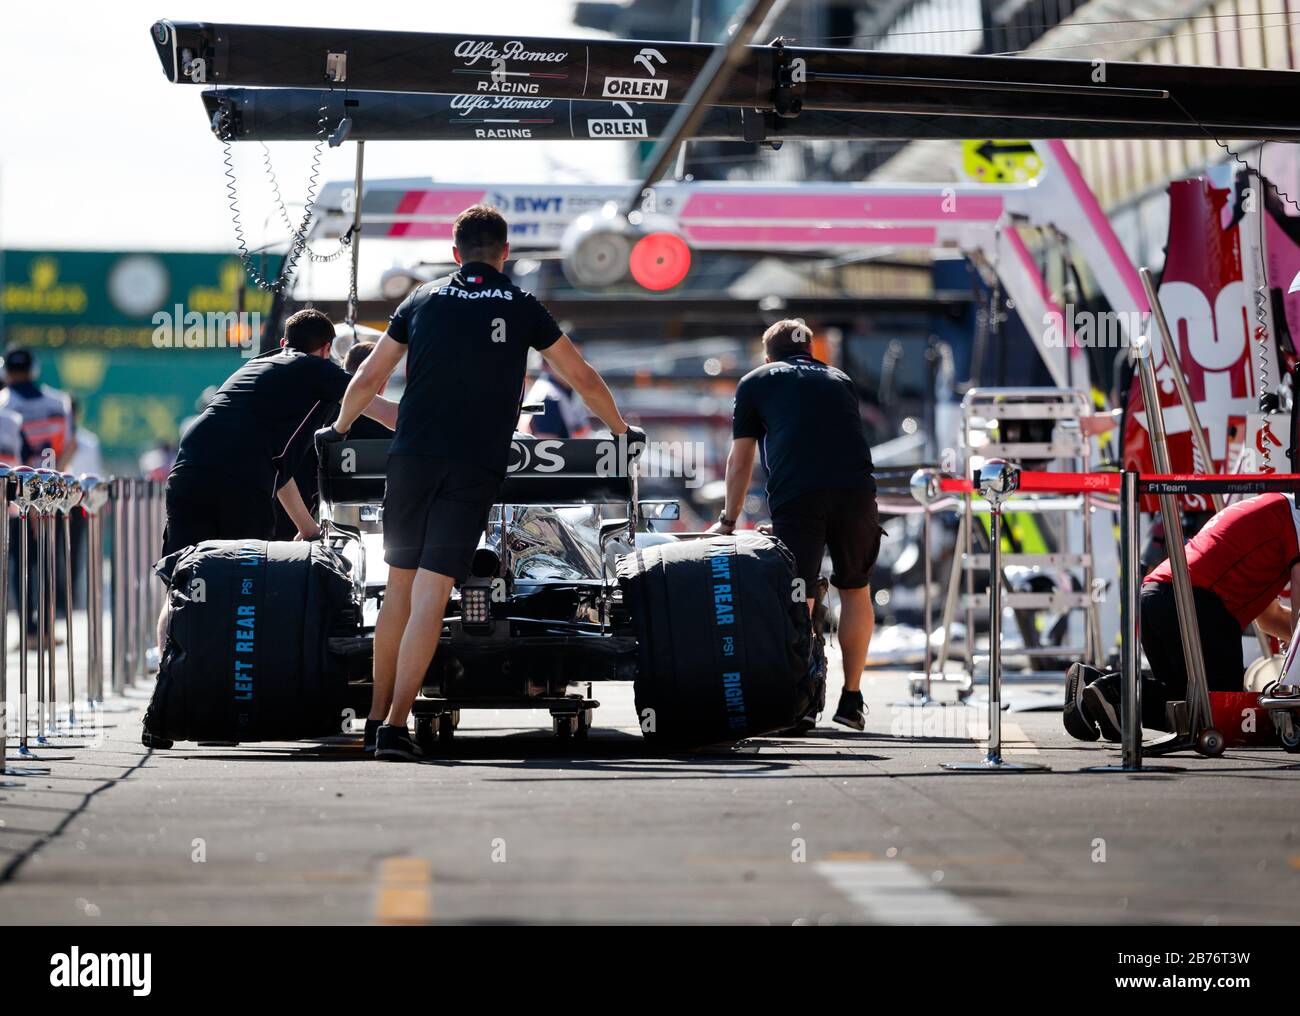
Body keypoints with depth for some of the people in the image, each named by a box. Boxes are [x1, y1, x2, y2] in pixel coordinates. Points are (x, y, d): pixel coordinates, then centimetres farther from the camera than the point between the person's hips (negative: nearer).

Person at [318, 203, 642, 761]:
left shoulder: (421, 301, 12)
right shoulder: (523, 308, 8)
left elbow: (368, 380, 16)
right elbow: (583, 379, 15)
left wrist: (339, 429, 34)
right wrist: (621, 430, 31)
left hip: (411, 457, 2)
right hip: (475, 469, -2)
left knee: (399, 586, 14)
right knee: (431, 594, -7)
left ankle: (377, 715, 19)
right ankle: (395, 725, -15)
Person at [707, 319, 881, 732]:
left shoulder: (755, 382, 21)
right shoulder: (839, 380, 30)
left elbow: (740, 460, 20)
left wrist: (728, 520, 30)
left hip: (795, 496, -2)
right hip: (856, 490, 2)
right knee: (855, 589, 17)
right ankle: (851, 700, 19)